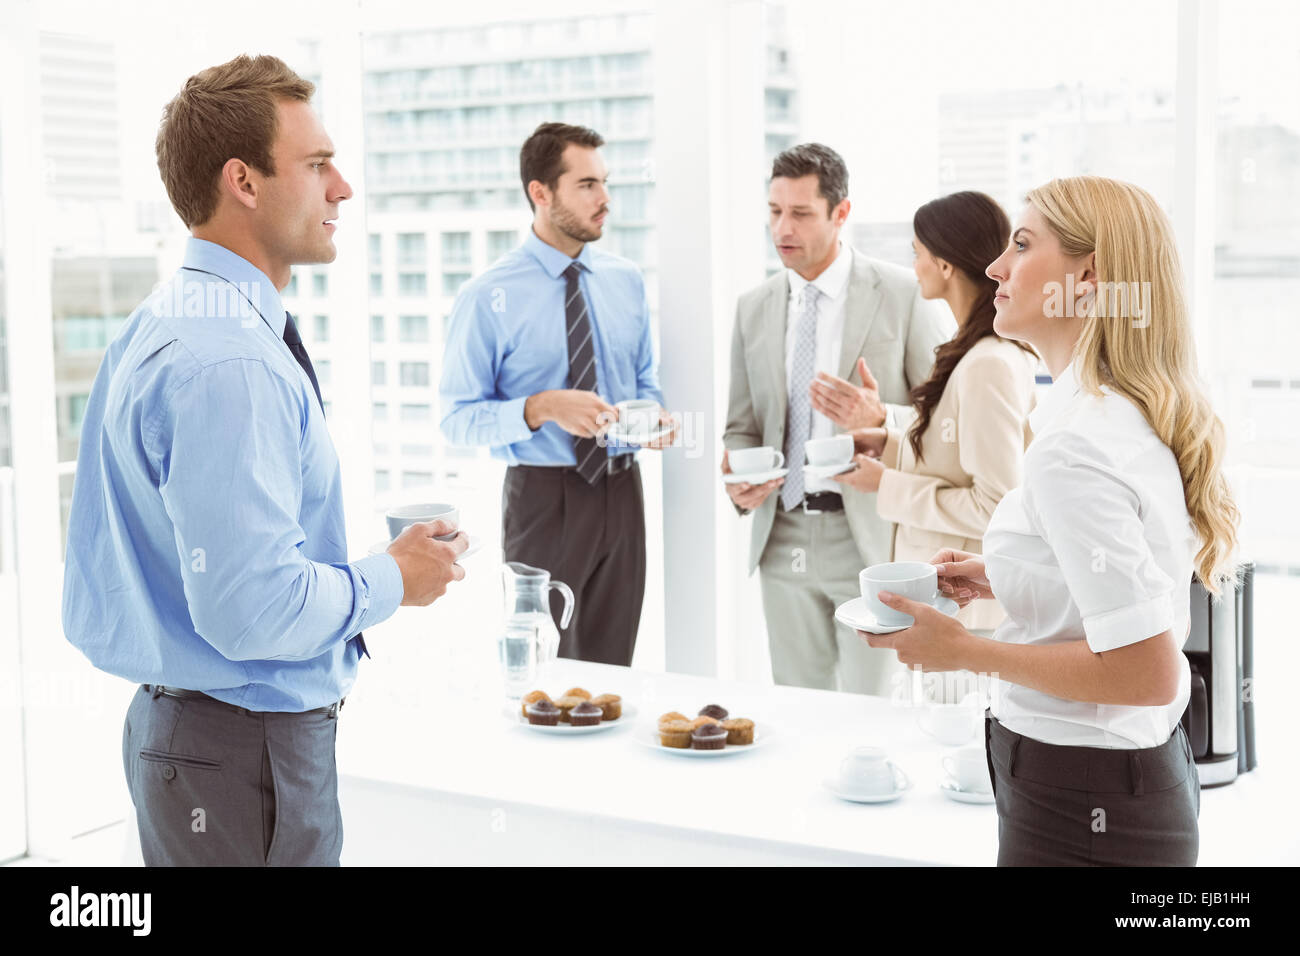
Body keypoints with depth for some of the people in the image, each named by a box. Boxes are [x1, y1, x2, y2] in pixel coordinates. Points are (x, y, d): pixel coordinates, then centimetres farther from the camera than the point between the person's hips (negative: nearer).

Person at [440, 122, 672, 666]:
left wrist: (655, 415, -6)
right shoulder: (489, 298, -9)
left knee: (612, 673, 12)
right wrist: (541, 408, -26)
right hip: (544, 497, -5)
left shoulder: (626, 282, 7)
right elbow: (458, 419, -11)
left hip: (621, 490, 5)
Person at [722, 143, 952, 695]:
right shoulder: (753, 308, 11)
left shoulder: (906, 296, -4)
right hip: (783, 540, 5)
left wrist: (881, 419, -23)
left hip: (870, 539, -4)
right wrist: (737, 479, -6)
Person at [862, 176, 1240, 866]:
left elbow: (1144, 671, -26)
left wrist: (964, 650, -18)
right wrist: (1005, 581, 11)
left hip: (1080, 813, -9)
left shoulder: (1074, 446, -24)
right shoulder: (1136, 420, 5)